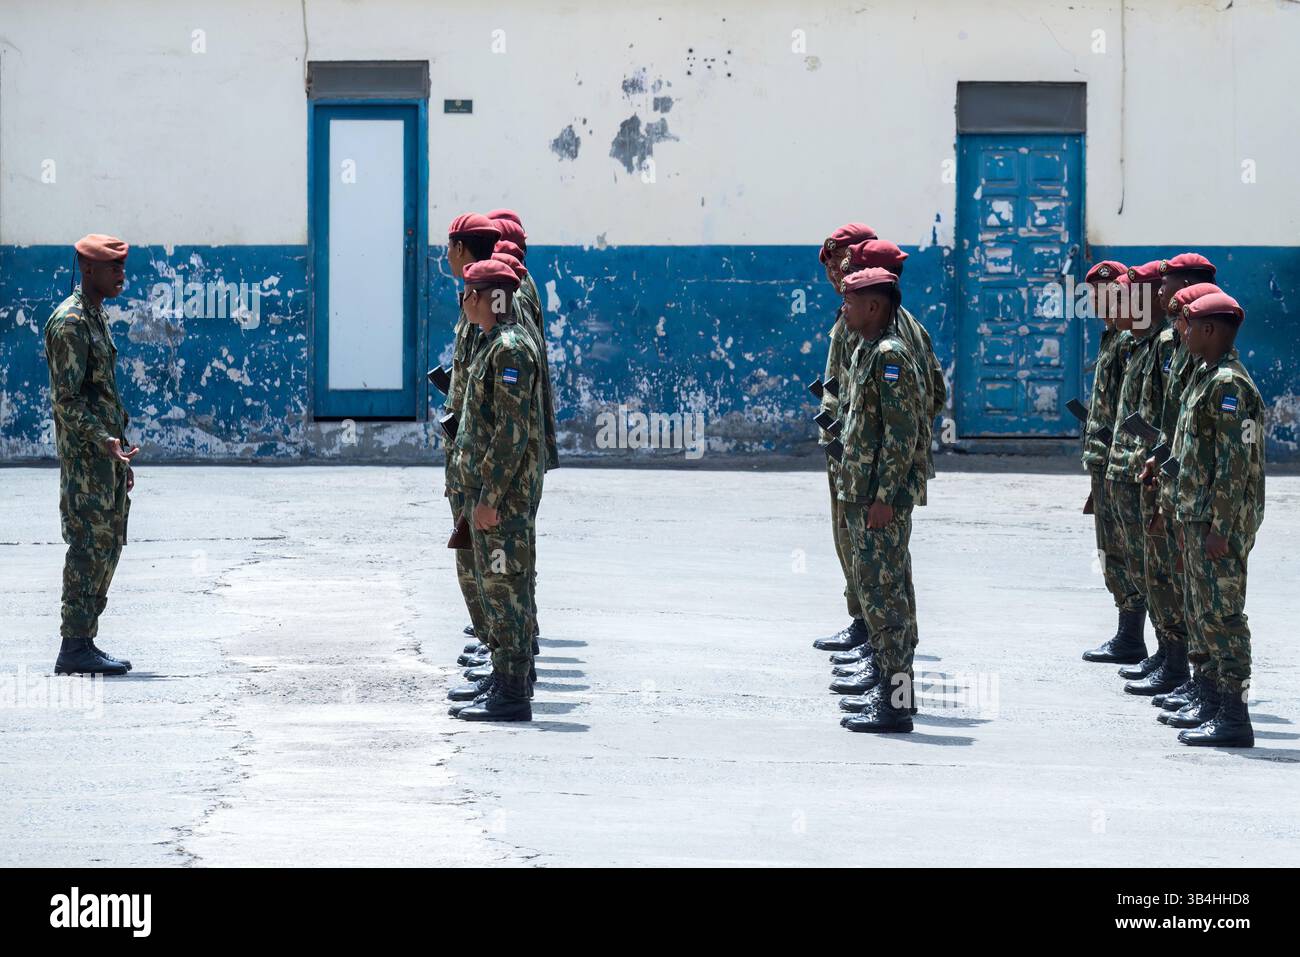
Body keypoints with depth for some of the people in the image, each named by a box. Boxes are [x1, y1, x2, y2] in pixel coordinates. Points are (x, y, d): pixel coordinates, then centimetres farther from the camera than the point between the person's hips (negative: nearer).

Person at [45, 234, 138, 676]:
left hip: (107, 454, 10)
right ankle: (74, 648, -8)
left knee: (108, 545, 10)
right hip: (84, 457, -10)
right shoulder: (69, 322, -13)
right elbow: (66, 397, -18)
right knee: (89, 547, -9)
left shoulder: (98, 317, 17)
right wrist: (102, 441, -27)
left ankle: (85, 643, 14)